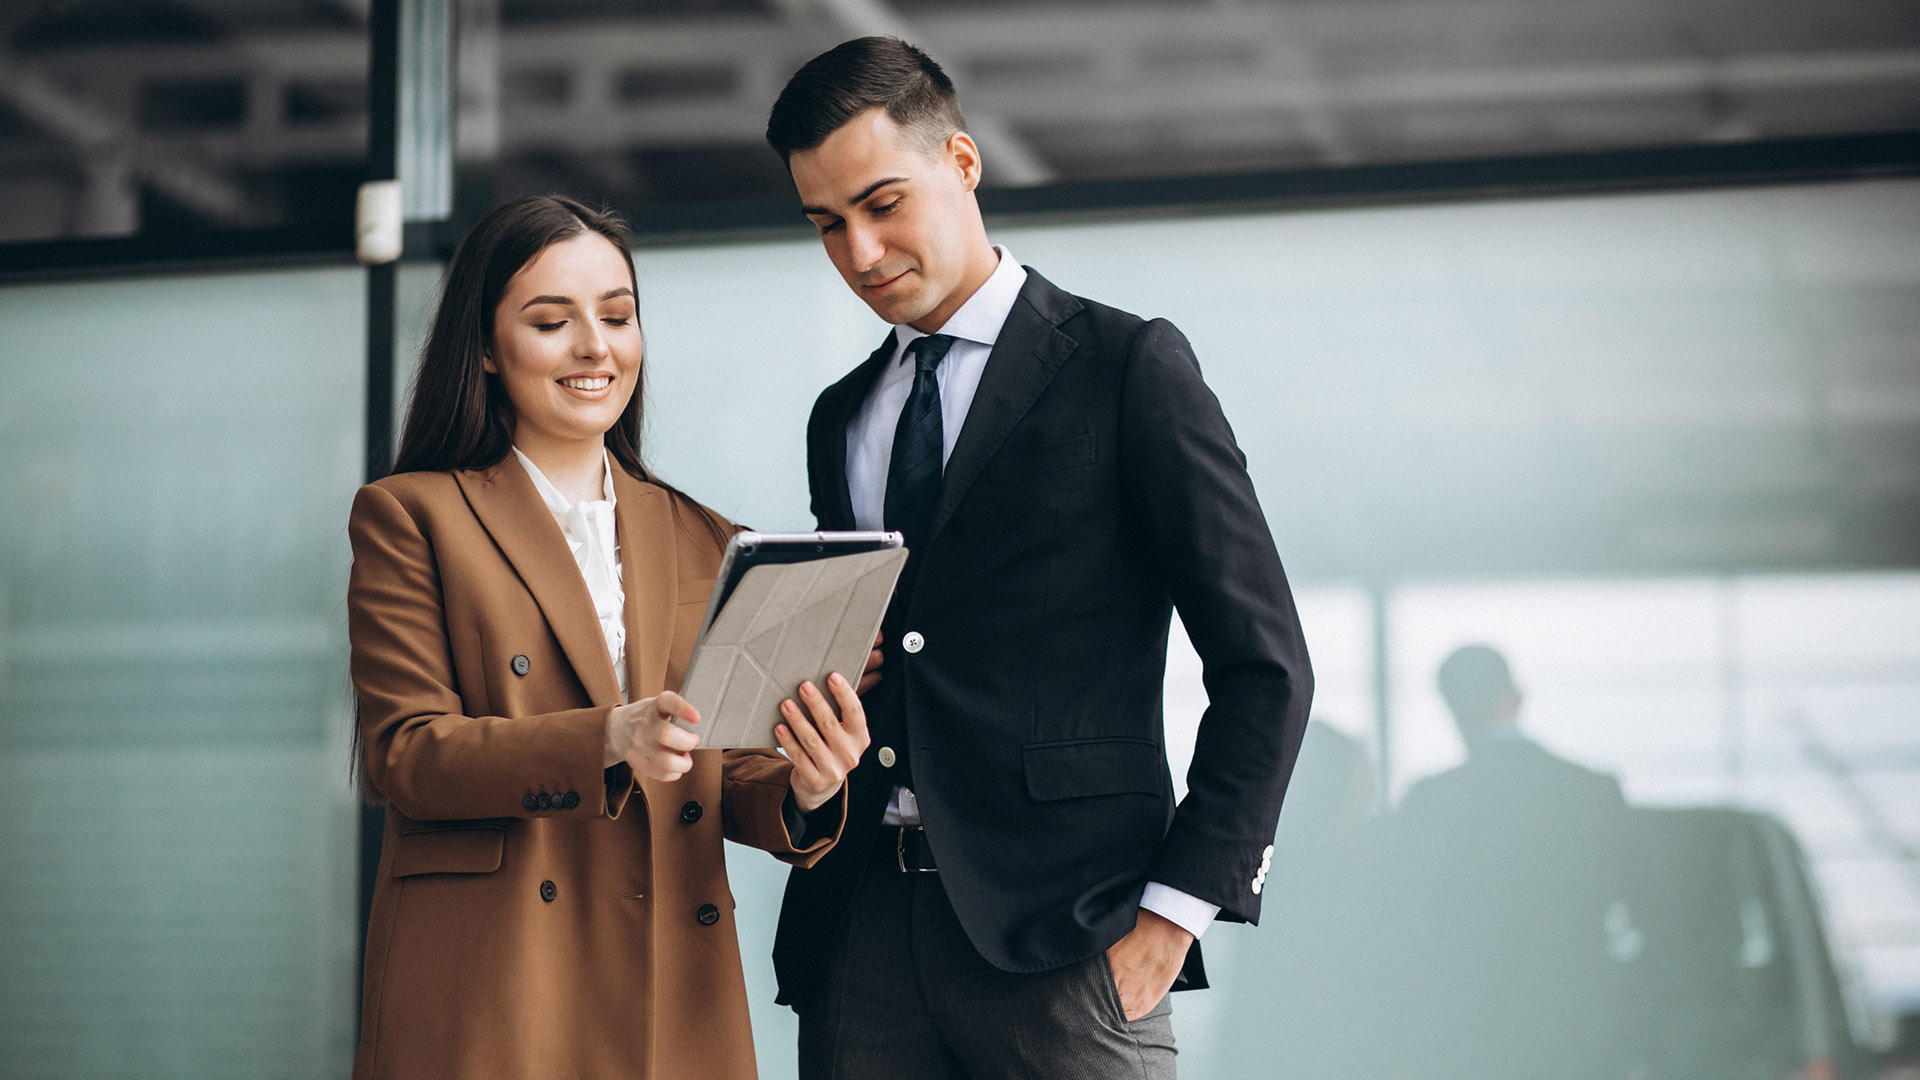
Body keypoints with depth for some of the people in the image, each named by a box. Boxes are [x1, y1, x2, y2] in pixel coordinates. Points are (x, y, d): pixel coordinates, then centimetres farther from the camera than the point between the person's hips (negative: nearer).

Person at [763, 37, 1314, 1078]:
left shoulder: (1129, 366, 1)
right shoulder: (840, 420, 19)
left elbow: (1264, 666, -3)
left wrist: (1174, 912, -9)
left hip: (1059, 936, -5)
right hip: (857, 936, 5)